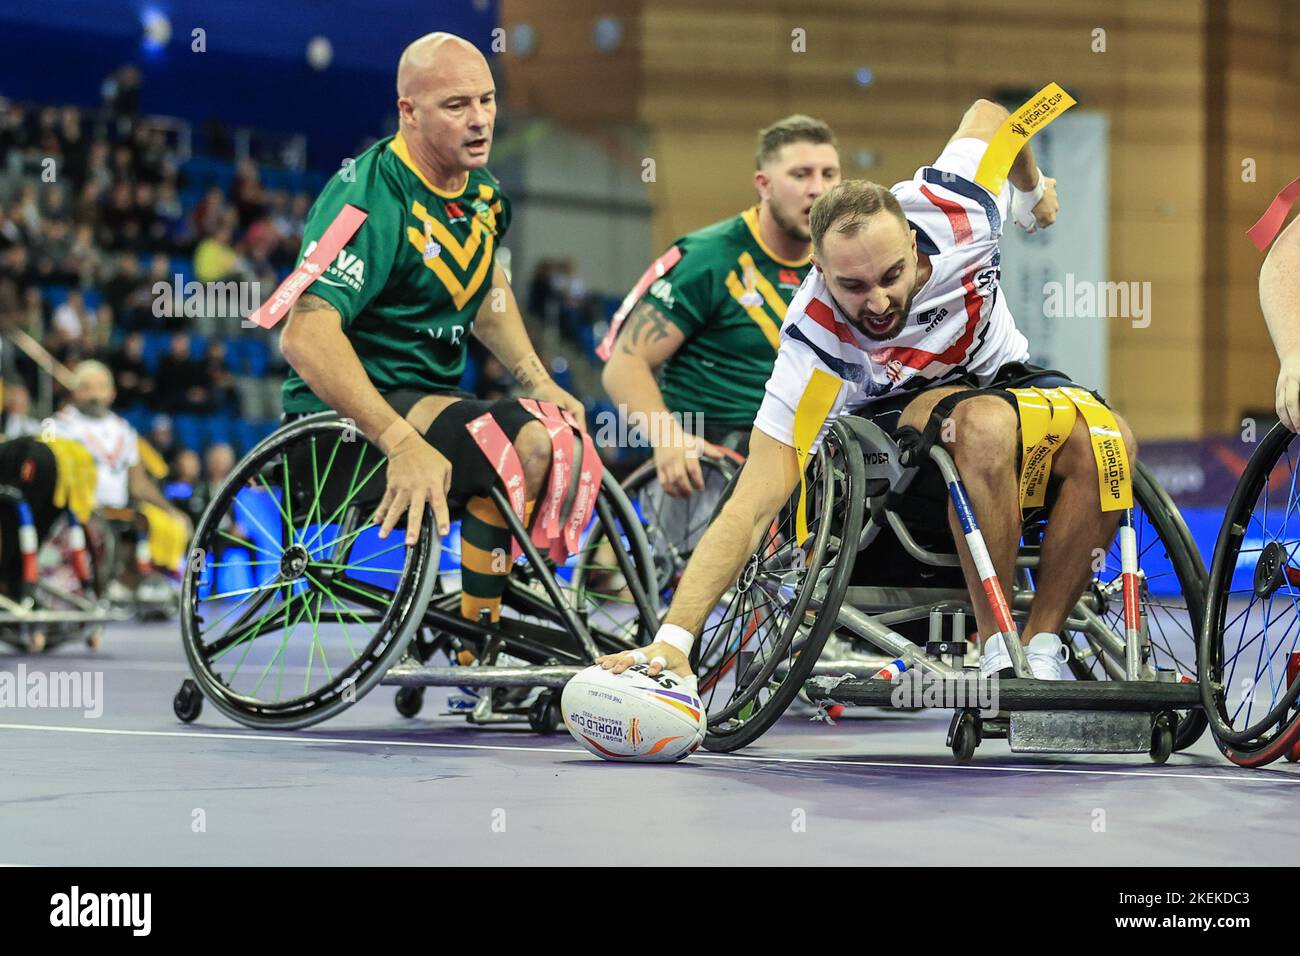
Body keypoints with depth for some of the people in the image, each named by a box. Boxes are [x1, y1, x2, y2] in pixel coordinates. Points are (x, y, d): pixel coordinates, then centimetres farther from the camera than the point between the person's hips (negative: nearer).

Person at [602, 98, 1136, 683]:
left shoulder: (954, 206, -28)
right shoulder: (814, 348, -35)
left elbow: (986, 113, -3)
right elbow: (751, 507, -37)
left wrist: (1032, 190, 17)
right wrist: (672, 640, -47)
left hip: (1001, 375, 4)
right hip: (896, 410, -4)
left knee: (1107, 444, -29)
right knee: (984, 425, -39)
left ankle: (1041, 650, -15)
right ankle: (996, 653, -26)